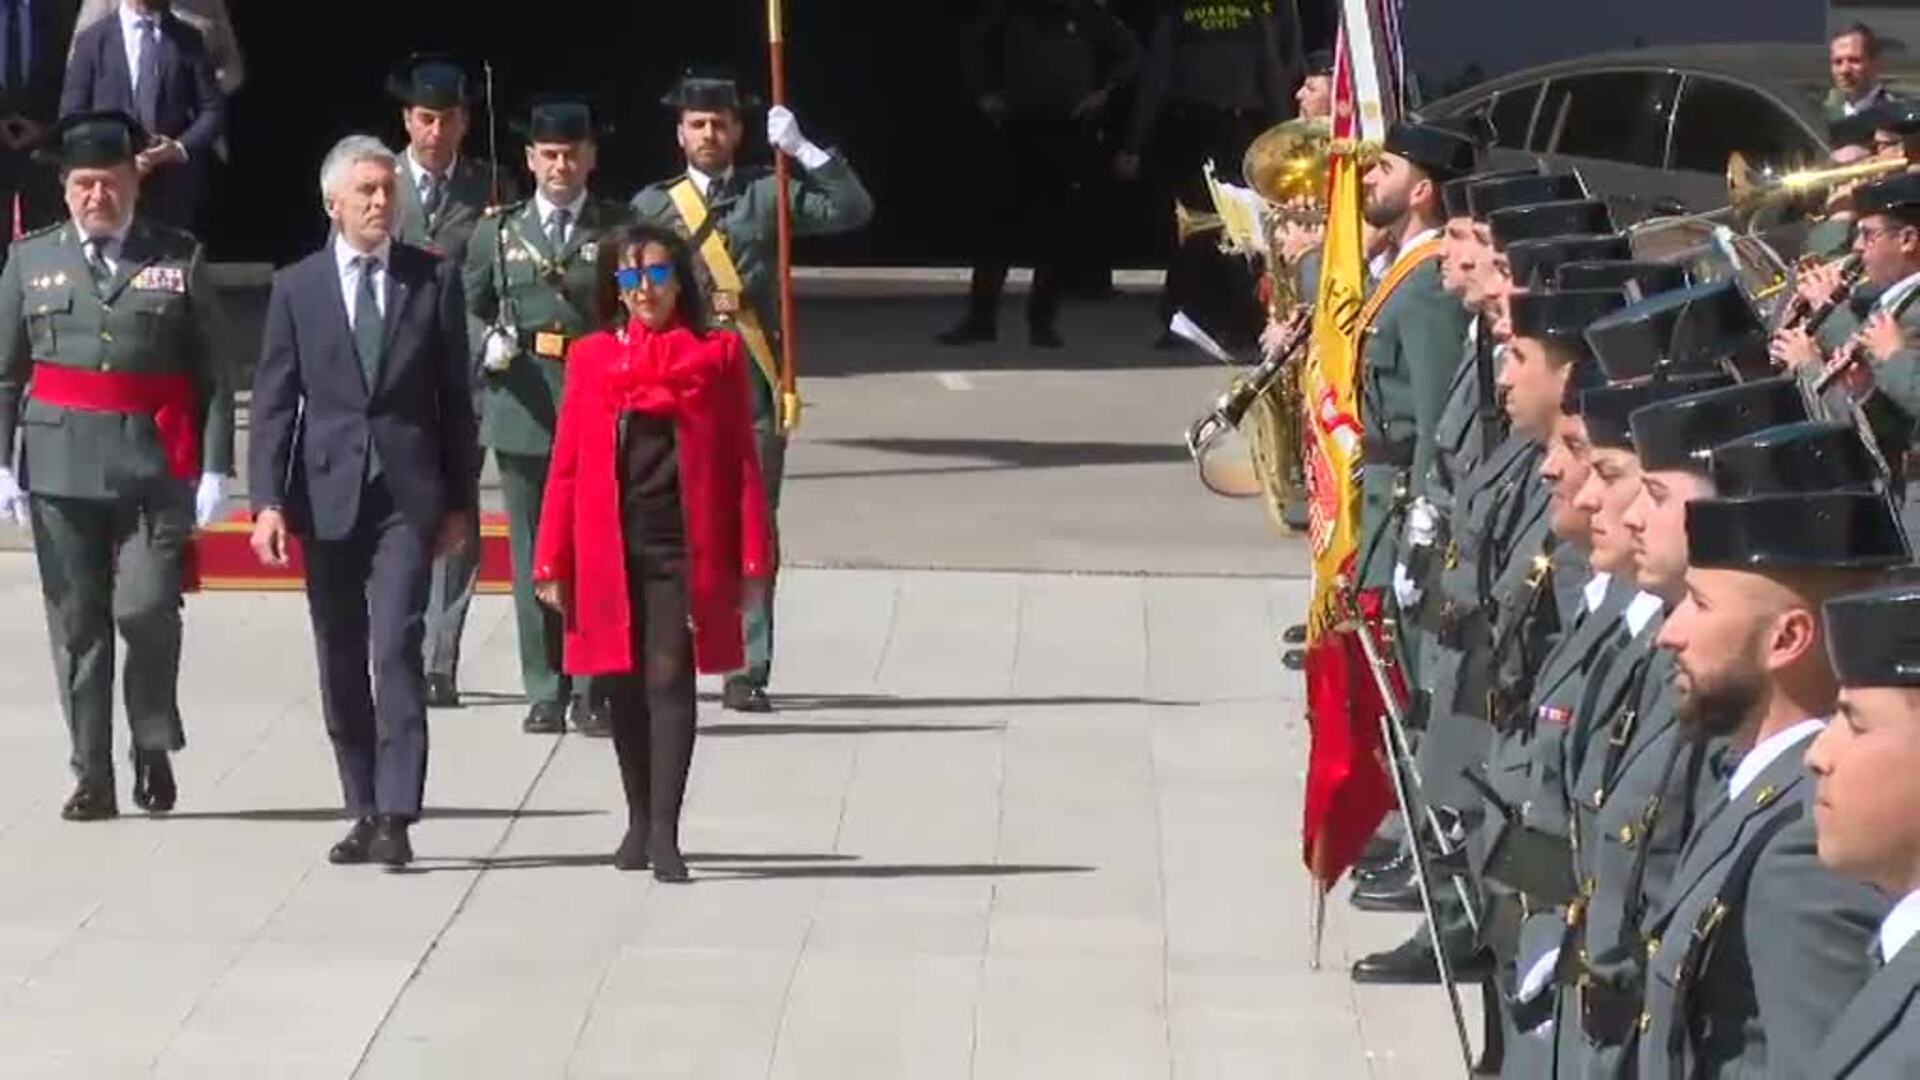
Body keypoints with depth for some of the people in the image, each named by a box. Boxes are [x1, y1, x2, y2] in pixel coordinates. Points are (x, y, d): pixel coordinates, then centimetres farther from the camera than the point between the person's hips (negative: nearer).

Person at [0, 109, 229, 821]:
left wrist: (216, 468, -4)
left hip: (155, 467, -2)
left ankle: (153, 747, 12)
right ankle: (92, 776, 10)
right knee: (77, 625, 3)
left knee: (147, 609, -11)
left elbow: (213, 375, 2)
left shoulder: (180, 261, 4)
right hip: (62, 467, 2)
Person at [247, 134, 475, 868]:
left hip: (406, 494, -2)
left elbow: (455, 395, 6)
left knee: (396, 648, -14)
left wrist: (458, 500, 4)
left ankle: (396, 816, -16)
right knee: (340, 661, 7)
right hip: (327, 496, 2)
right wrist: (268, 500, -7)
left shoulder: (434, 280, 4)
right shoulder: (296, 288, 5)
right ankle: (365, 813, 16)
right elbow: (273, 402, 3)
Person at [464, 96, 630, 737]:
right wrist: (487, 344, -6)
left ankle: (592, 690, 4)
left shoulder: (621, 230, 7)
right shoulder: (497, 233, 11)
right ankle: (544, 691, 7)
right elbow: (466, 310, 15)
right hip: (523, 407, 1)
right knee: (534, 556, 2)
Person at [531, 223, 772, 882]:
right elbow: (567, 464, 7)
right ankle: (640, 821, 23)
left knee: (669, 680, -9)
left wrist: (753, 556, -3)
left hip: (685, 549, -2)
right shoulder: (590, 358, 7)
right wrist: (551, 562, 2)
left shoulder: (717, 355, 3)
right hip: (610, 550, 2)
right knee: (624, 686, 9)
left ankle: (665, 833, -9)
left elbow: (741, 461, 2)